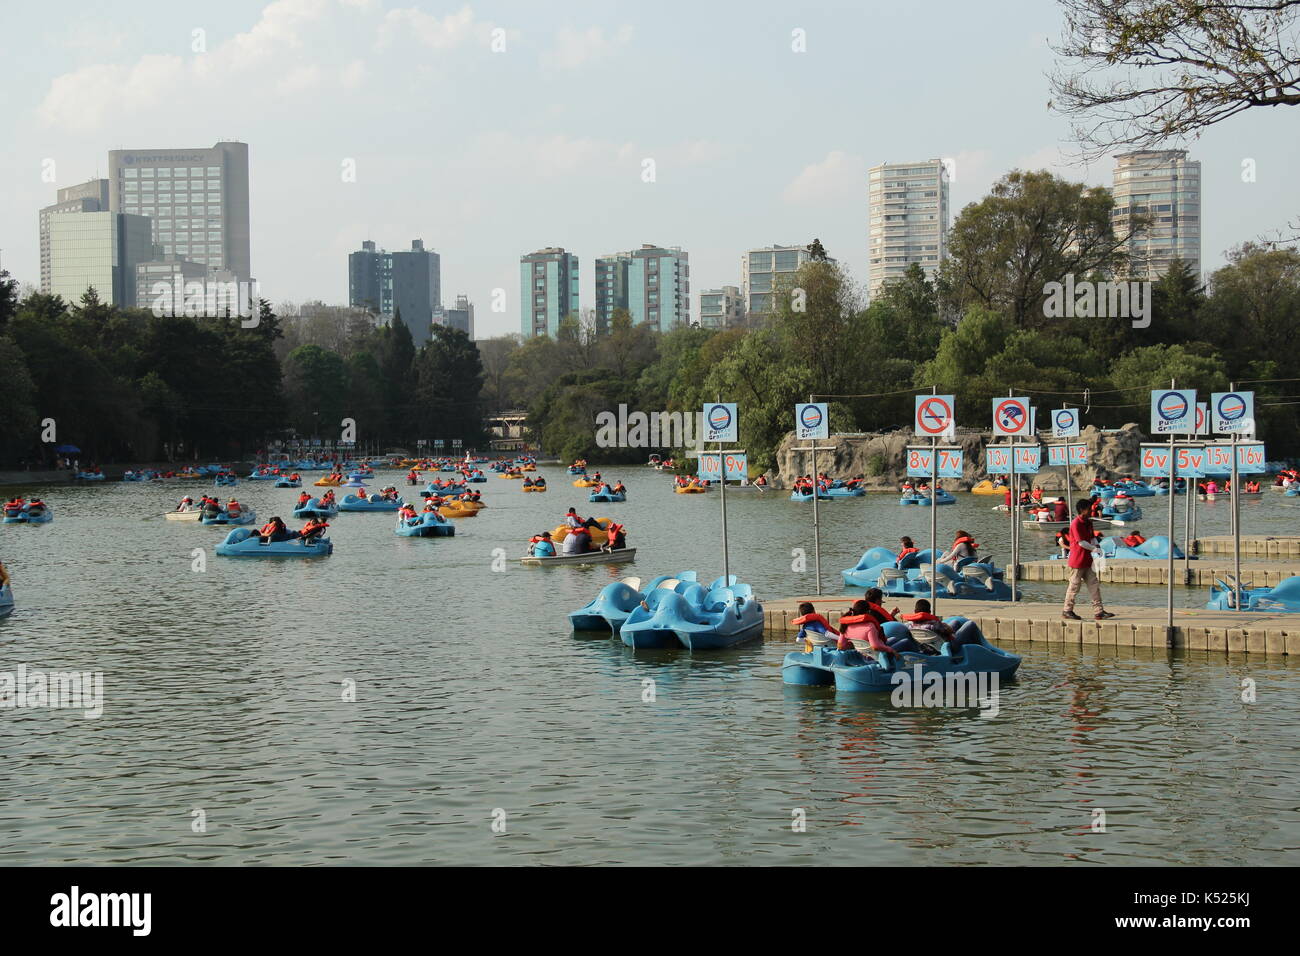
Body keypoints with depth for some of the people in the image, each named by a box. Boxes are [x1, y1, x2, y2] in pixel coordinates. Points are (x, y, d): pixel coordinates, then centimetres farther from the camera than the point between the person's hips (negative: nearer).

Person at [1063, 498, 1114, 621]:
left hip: (1087, 560, 8)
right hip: (1077, 560, -8)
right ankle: (1067, 611, 11)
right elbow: (1081, 542, -19)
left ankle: (1099, 611, 3)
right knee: (1074, 586, 0)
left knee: (1094, 585, 4)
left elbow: (1092, 537, 16)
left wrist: (1096, 544, -5)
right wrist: (1094, 548, -15)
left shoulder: (1088, 522, 12)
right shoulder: (1076, 524, -15)